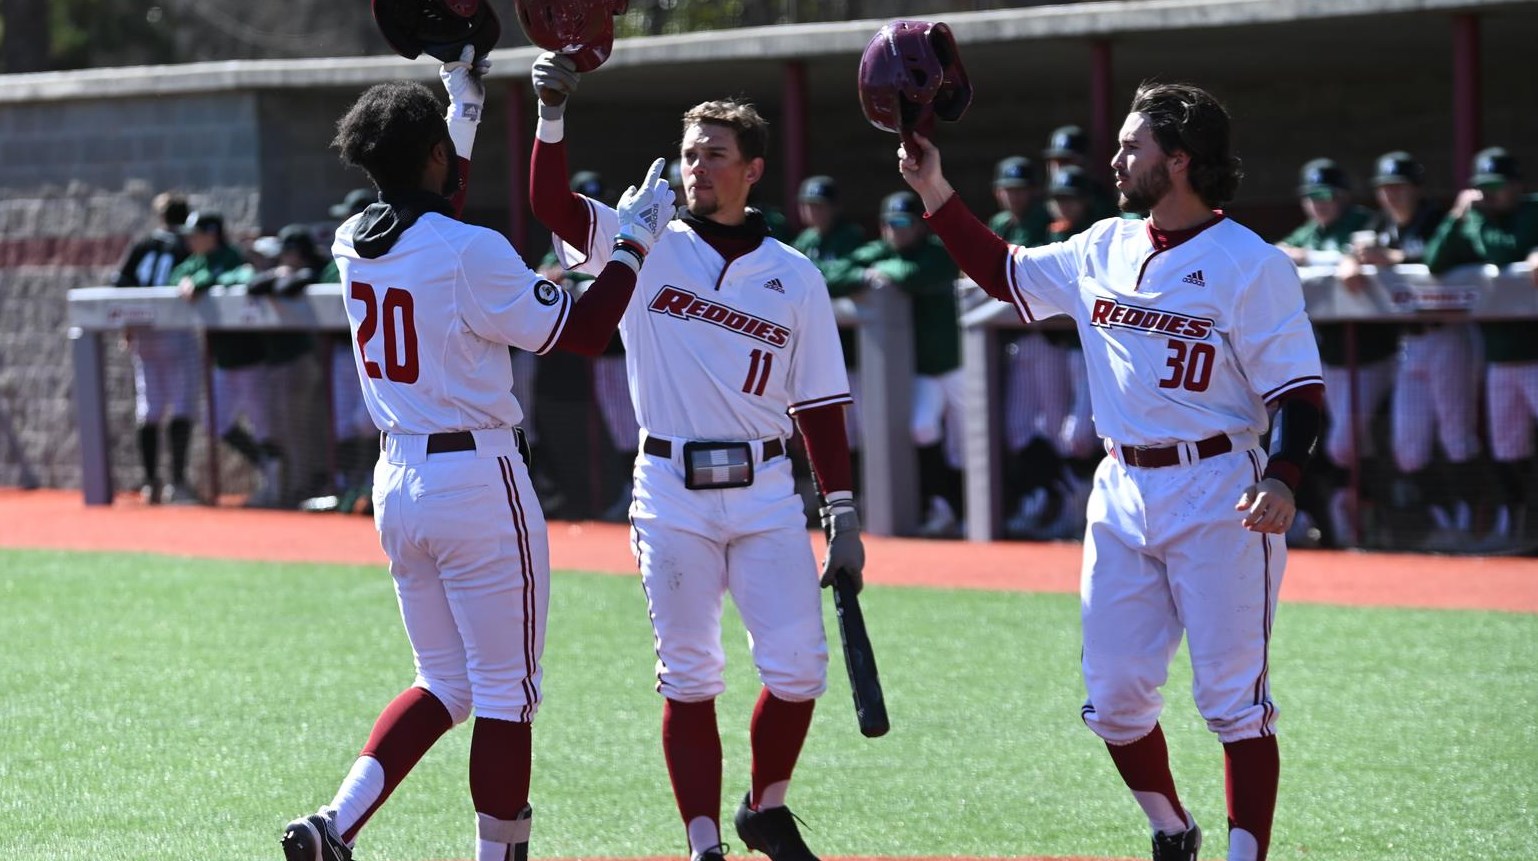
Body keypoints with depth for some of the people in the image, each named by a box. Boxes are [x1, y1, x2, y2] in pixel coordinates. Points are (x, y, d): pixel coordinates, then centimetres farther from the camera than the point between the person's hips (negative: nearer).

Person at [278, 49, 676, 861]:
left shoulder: (353, 244, 4)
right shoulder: (471, 254, -17)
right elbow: (581, 331, -13)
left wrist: (464, 99, 31)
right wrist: (634, 241, -1)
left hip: (397, 481, 7)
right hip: (479, 482, -7)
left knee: (444, 684, 16)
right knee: (505, 689, 3)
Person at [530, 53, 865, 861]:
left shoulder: (794, 278, 7)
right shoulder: (645, 247, 4)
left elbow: (819, 408, 7)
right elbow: (552, 203, -10)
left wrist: (843, 519, 2)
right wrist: (552, 115, -24)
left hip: (765, 492, 1)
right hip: (671, 495, -1)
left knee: (798, 666, -4)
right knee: (688, 679, 0)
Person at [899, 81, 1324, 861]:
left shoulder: (1250, 264, -11)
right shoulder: (1104, 249, 10)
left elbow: (1297, 392, -13)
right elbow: (1004, 272, 23)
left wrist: (1281, 479, -30)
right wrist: (936, 195, 13)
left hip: (1219, 498, -7)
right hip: (1122, 496, 7)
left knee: (1233, 696, -5)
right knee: (1114, 697, 7)